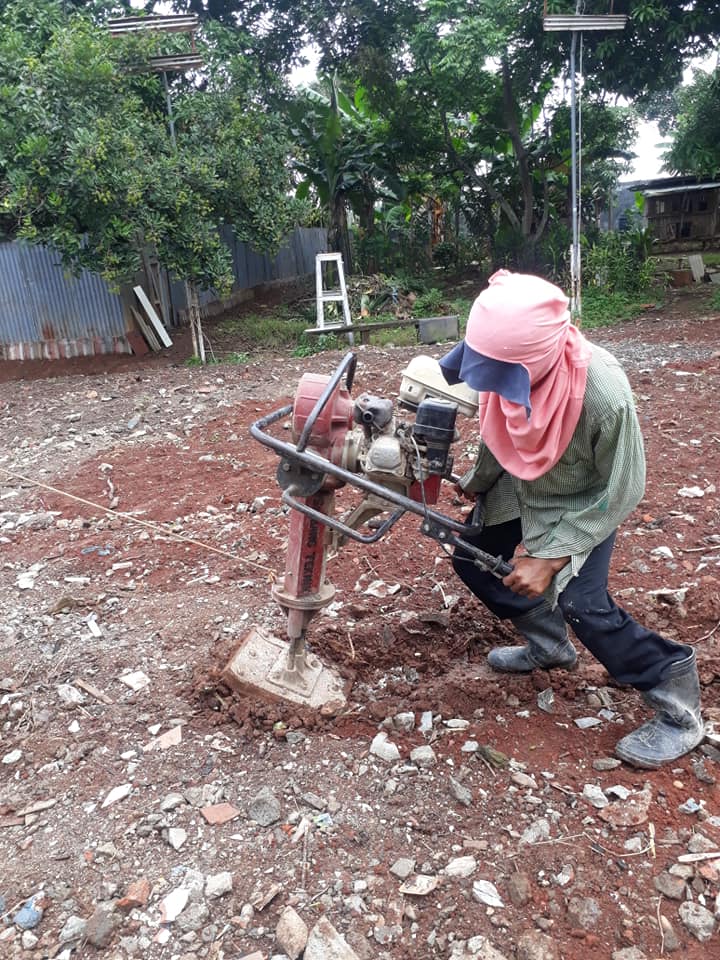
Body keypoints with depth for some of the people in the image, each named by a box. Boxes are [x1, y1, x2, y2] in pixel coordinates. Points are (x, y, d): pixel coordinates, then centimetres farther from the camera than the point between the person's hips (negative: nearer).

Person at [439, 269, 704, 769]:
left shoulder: (605, 394, -39)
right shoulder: (506, 363, -26)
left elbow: (621, 491, -24)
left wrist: (551, 557, -26)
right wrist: (479, 481, 9)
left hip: (585, 501, -6)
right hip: (523, 488, 6)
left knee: (582, 605, -19)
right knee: (473, 558, 8)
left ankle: (680, 709, 4)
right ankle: (550, 645, 30)